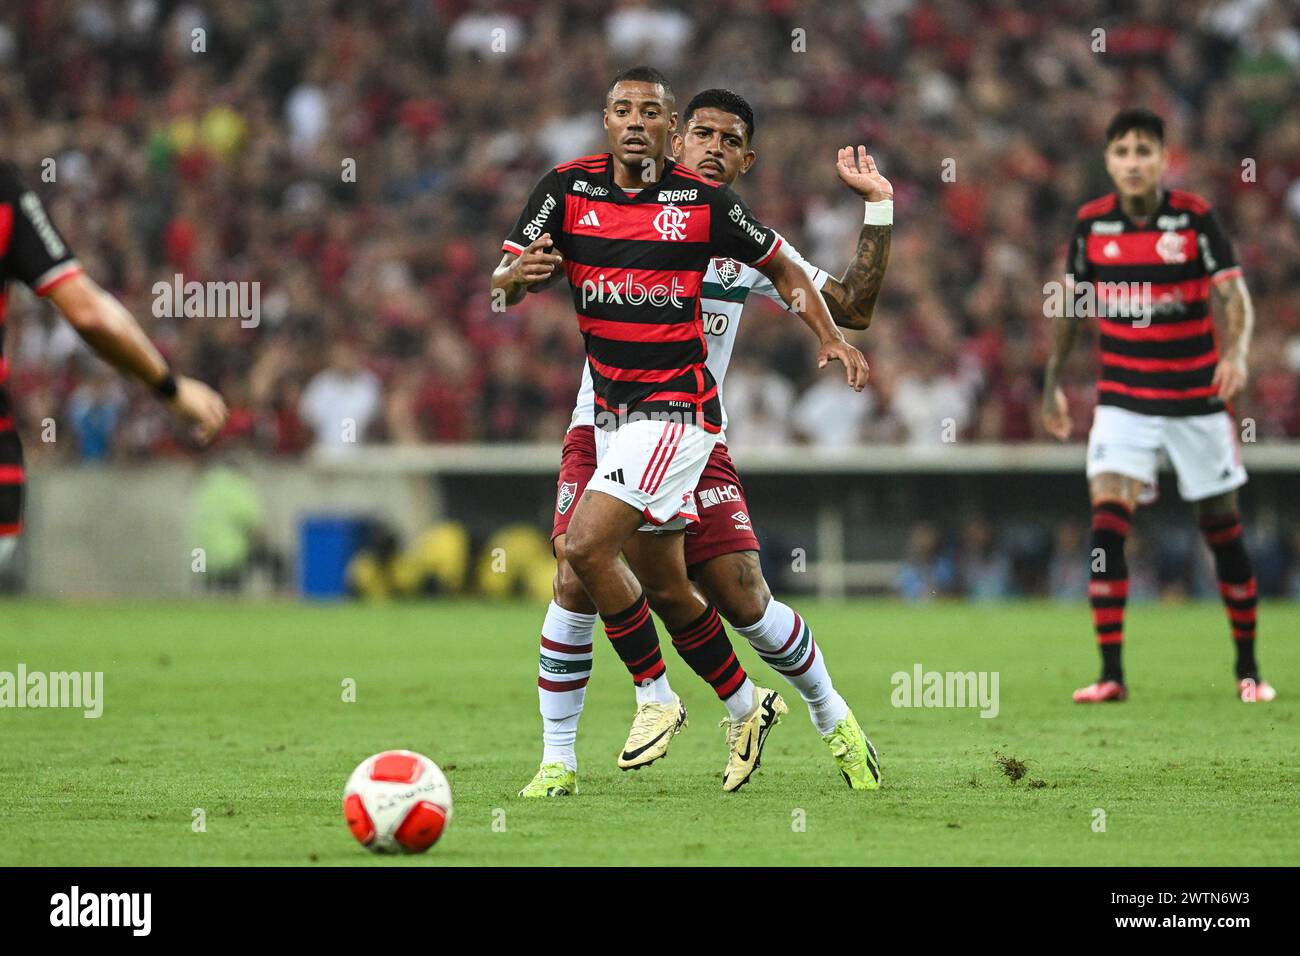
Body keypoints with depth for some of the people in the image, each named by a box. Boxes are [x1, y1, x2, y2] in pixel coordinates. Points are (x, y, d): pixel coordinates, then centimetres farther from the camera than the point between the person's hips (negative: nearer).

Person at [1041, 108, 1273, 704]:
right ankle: (1111, 673, -11)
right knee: (1107, 520, -14)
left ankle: (1248, 669, 19)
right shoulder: (1091, 224, -1)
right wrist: (1053, 383, 14)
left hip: (1196, 398, -2)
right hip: (1122, 400, 2)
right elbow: (1070, 305, 12)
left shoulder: (1195, 218, -9)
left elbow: (1233, 295, -13)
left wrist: (1236, 353, -32)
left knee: (1222, 528, 5)